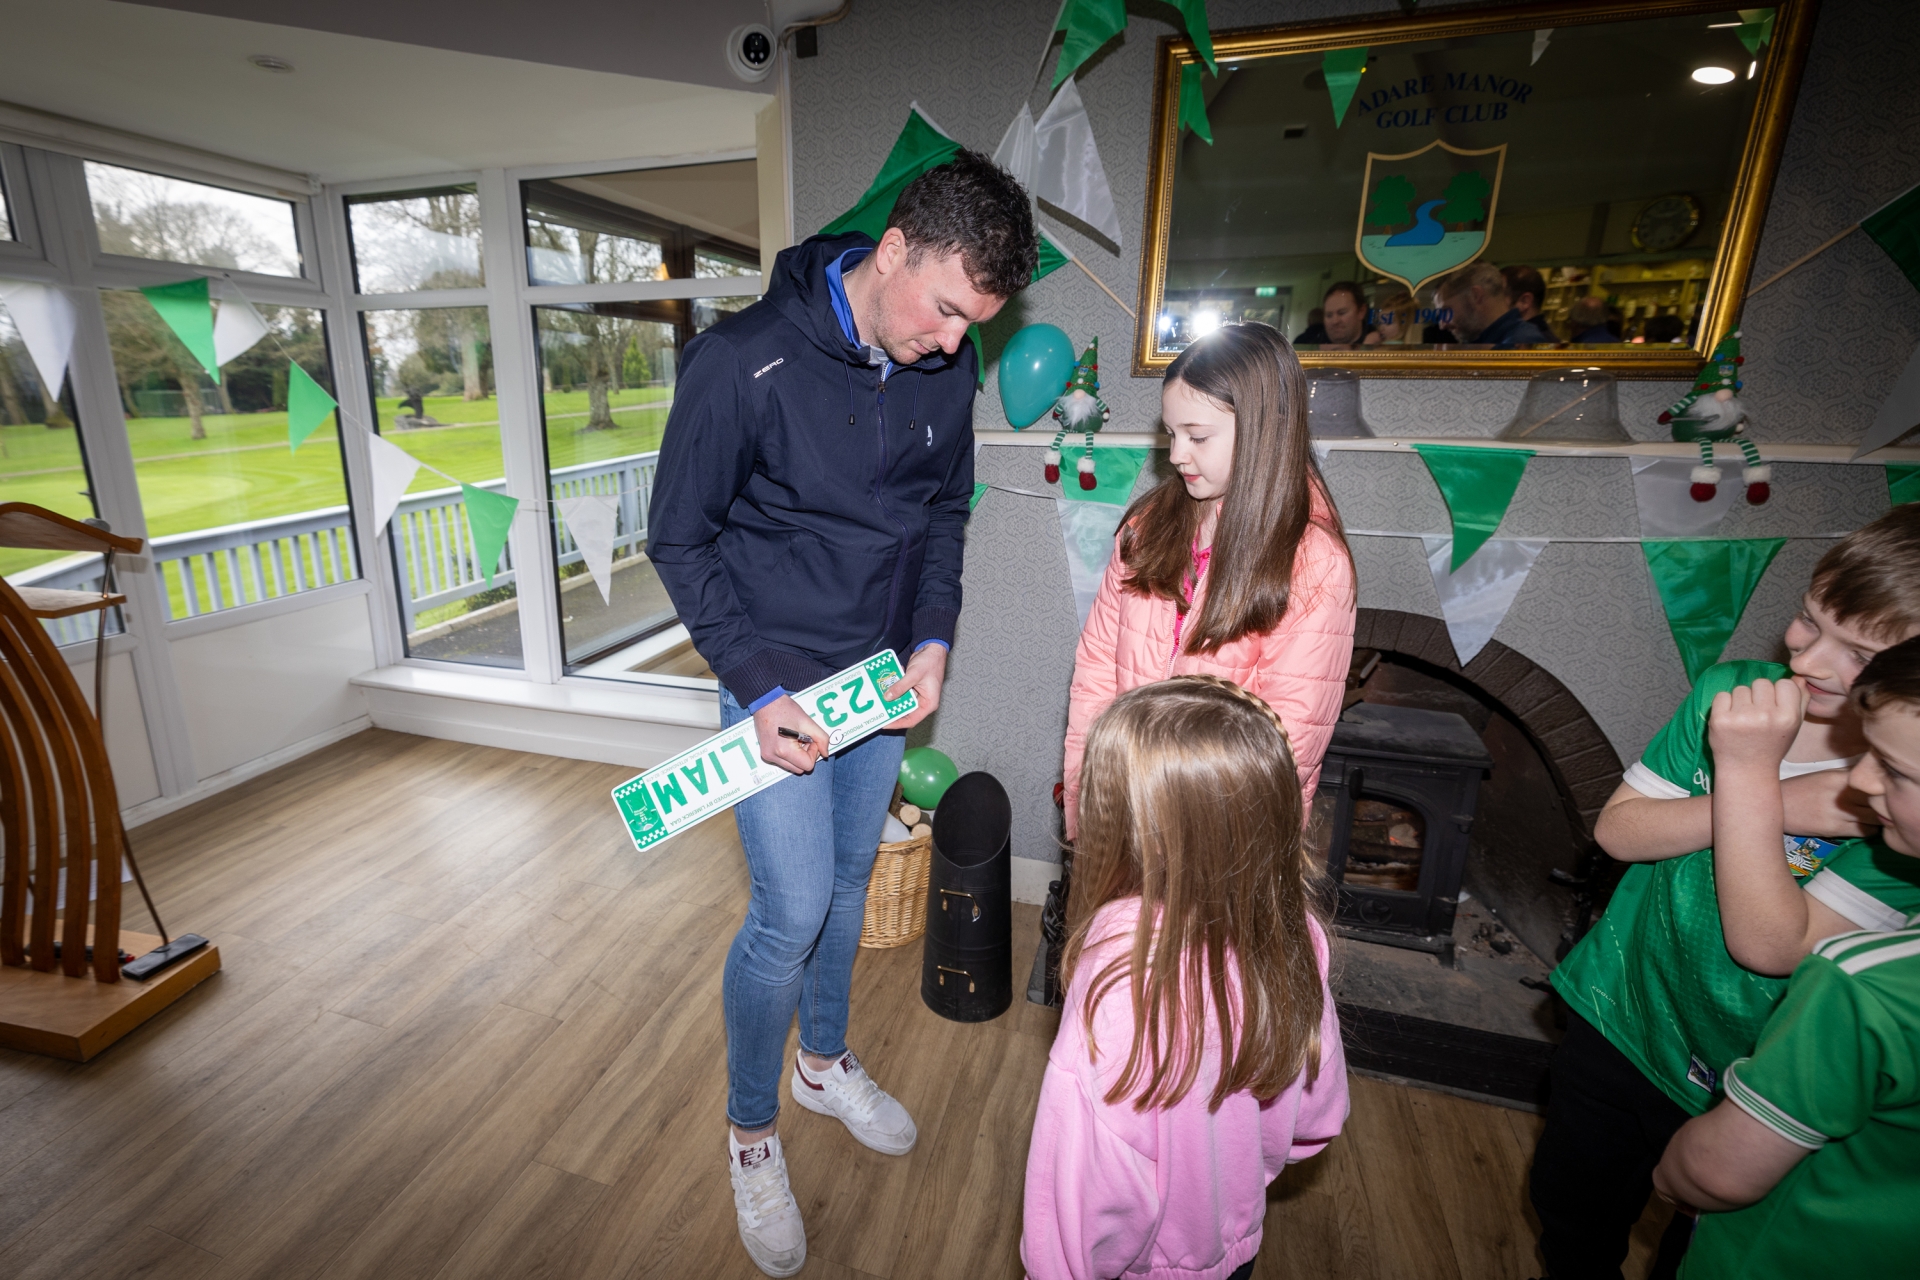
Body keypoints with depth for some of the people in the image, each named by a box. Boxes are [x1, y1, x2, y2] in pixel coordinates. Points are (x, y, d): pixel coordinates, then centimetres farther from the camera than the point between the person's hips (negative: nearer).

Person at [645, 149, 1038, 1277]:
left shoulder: (949, 367, -3)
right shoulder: (744, 362, -20)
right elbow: (680, 541, -12)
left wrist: (933, 640, -3)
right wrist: (759, 689, -19)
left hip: (885, 673, 5)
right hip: (776, 678, -5)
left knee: (849, 880, 19)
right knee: (794, 910, -2)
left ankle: (826, 1061, 45)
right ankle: (752, 1131, 28)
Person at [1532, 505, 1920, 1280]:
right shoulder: (1732, 691, -12)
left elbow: (1770, 945, -28)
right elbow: (1618, 828, -12)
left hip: (1739, 1083, -3)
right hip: (1615, 1015, 3)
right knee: (1572, 1202, 25)